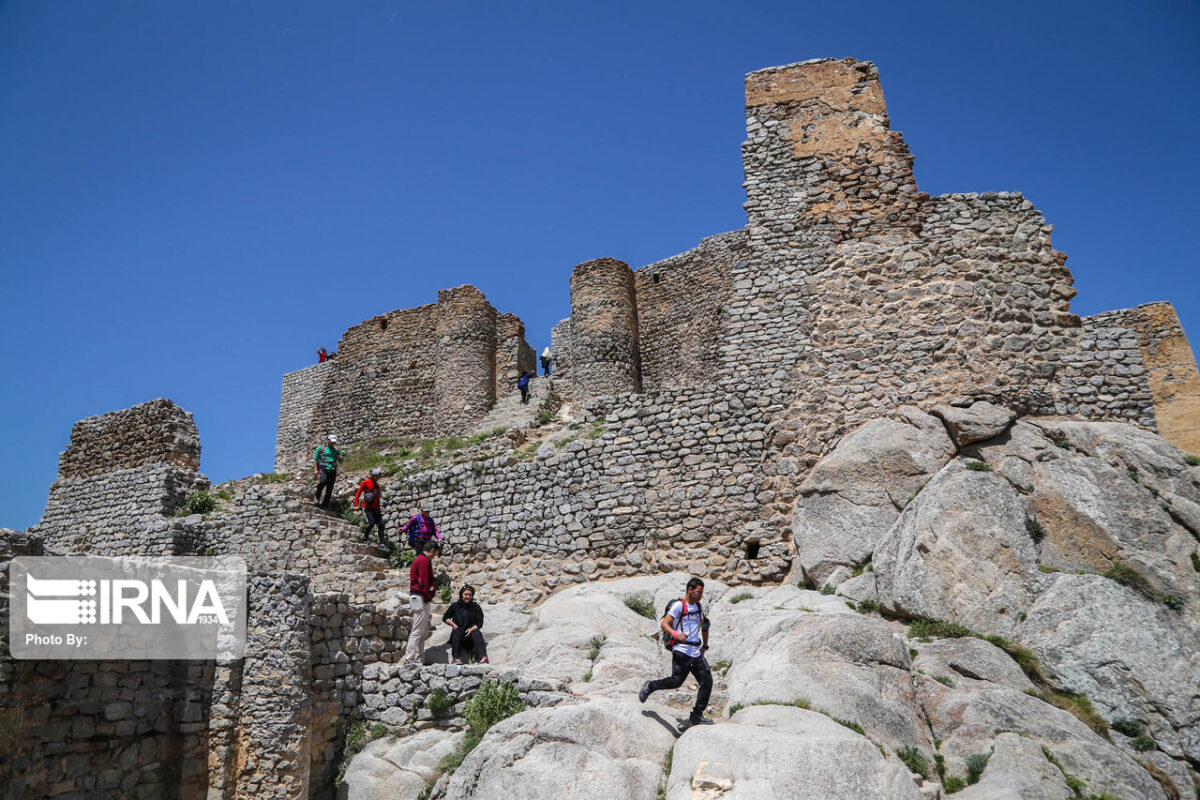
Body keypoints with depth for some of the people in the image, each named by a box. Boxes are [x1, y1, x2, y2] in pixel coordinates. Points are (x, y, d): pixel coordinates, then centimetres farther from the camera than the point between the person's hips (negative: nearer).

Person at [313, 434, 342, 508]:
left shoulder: (336, 450, 16)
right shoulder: (321, 448, 6)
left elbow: (341, 460, 20)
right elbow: (315, 459, 5)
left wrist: (339, 457, -4)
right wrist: (316, 469, -5)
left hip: (332, 470, 4)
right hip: (323, 469, -4)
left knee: (329, 488, -1)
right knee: (323, 481, -31)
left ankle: (325, 504, 7)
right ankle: (317, 496, -9)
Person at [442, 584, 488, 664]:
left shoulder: (476, 607, 7)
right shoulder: (455, 605, 8)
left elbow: (480, 623, 4)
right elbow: (445, 618, 13)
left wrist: (471, 629, -15)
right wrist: (454, 625, -3)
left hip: (472, 631, 0)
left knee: (477, 635, -31)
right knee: (457, 632, -32)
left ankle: (483, 657, -52)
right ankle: (456, 658, -40)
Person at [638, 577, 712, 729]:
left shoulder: (700, 606, 18)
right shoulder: (679, 605, -5)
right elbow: (664, 624, -13)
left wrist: (705, 645, 32)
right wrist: (675, 633, -31)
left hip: (696, 653, 7)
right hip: (681, 651, -7)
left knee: (707, 682, -3)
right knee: (676, 681, -16)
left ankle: (696, 717, 5)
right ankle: (650, 686, 9)